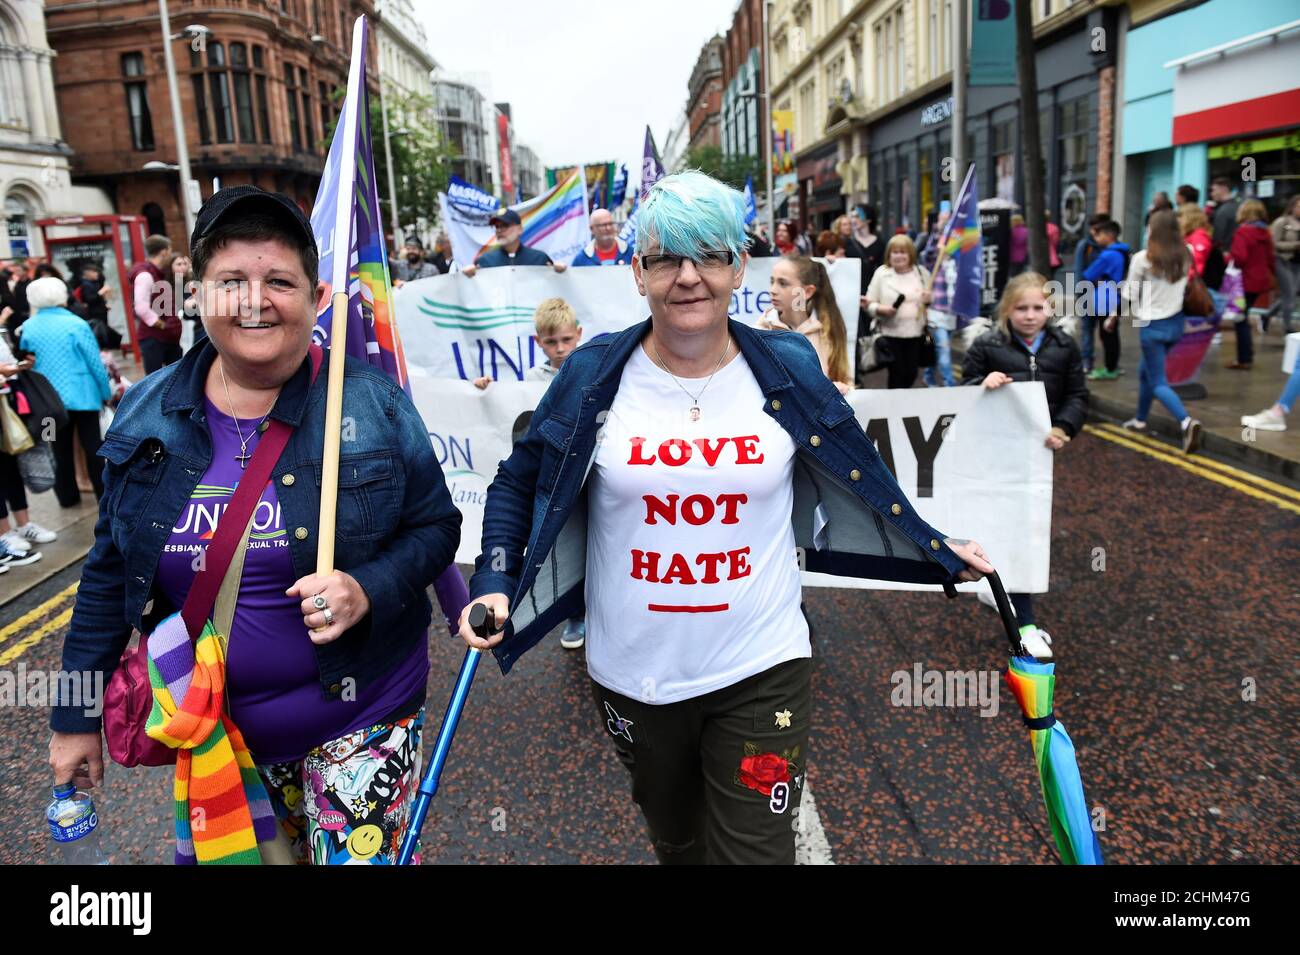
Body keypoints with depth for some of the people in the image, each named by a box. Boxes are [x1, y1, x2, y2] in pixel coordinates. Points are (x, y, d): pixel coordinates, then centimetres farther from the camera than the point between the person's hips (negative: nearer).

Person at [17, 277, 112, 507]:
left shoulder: (28, 328, -1)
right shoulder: (76, 324, -12)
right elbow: (95, 363, -9)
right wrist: (107, 392, 1)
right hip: (82, 395, -3)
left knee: (61, 449, 14)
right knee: (92, 446, 5)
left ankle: (67, 495, 22)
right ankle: (105, 494, 8)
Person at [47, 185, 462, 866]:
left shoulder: (373, 403, -11)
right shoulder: (147, 416, -3)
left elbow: (436, 527, -5)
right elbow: (111, 571, 5)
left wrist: (368, 591, -25)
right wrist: (75, 716, 9)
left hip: (358, 717, -3)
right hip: (209, 725, 3)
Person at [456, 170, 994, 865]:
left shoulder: (788, 369, -5)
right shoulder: (594, 376, -8)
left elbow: (858, 482, 8)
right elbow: (520, 483, 2)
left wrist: (938, 553, 10)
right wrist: (495, 585, -10)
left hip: (761, 673, -1)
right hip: (631, 678, 1)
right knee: (675, 843, 25)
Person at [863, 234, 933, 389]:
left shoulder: (922, 272, 7)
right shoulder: (881, 273, 0)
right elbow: (869, 304, 2)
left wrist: (929, 300, -8)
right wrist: (880, 309, -19)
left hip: (915, 332, 3)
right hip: (890, 333, -3)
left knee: (911, 374, 8)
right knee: (897, 374, -4)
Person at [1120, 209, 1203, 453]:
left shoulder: (1143, 258, -15)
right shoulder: (1184, 257, -2)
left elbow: (1130, 294, -7)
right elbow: (1184, 287, 7)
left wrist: (1138, 313, 9)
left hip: (1152, 326, -6)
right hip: (1175, 323, 6)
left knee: (1158, 383, -2)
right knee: (1145, 371, 24)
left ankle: (1187, 422, -23)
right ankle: (1140, 419, 36)